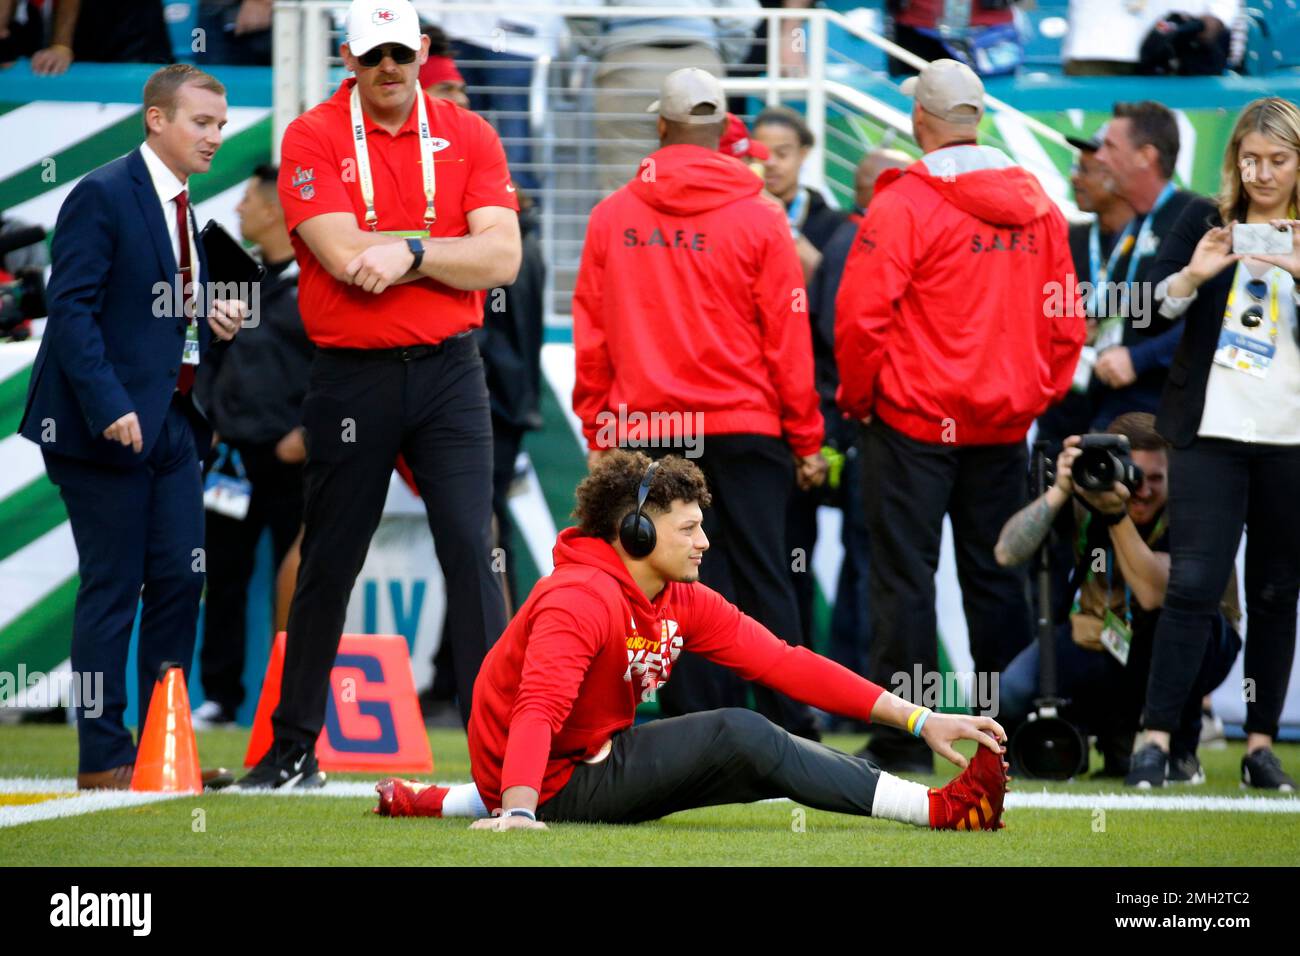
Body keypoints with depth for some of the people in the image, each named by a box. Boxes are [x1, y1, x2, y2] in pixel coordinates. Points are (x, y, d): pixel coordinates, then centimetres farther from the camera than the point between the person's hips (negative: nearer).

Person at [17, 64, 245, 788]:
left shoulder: (185, 206, 15)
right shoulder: (102, 196, -11)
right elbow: (71, 310, -16)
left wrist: (214, 320, 4)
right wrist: (108, 406, -23)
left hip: (171, 423, 8)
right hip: (108, 427, -8)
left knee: (181, 581, 6)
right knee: (113, 589, -3)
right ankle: (104, 757, 2)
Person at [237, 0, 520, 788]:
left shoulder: (469, 137, 5)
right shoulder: (314, 139, -2)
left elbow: (501, 258, -5)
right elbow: (346, 256, -15)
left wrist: (408, 253, -15)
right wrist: (446, 245, -8)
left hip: (448, 369, 1)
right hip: (352, 376, -1)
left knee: (472, 553, -7)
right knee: (329, 566, 8)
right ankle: (294, 749, 19)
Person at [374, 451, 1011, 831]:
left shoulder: (684, 605, 5)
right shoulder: (581, 599, -21)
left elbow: (788, 666, 1)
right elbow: (538, 708, -34)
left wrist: (918, 720, -6)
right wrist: (518, 812, -51)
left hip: (592, 758, 10)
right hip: (549, 782, -10)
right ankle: (936, 810, -22)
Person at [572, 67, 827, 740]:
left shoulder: (611, 218, 2)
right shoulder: (760, 220, -4)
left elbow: (591, 338, 5)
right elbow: (787, 341, -3)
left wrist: (598, 433, 12)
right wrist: (805, 439, 4)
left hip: (645, 429, 1)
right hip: (744, 430, -1)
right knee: (763, 579, 2)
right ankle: (789, 730, 0)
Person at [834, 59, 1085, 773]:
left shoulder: (903, 205, -13)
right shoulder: (1037, 206, 5)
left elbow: (860, 316, -15)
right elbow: (1064, 320, 9)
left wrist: (857, 396, 0)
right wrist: (1036, 397, 17)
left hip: (915, 419, -5)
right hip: (1005, 421, 5)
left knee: (904, 575, 0)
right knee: (995, 577, 12)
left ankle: (903, 736, -2)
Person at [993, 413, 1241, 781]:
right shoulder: (1083, 489, -16)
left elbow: (1153, 595, -39)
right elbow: (1007, 553, -25)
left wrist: (1117, 515, -46)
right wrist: (1058, 492, -37)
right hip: (1102, 641, 3)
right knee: (1014, 694, -22)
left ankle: (1180, 747, -12)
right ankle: (1117, 738, 10)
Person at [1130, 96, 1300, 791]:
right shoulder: (1205, 221, 6)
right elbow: (1151, 307, 3)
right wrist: (1192, 275, -16)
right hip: (1211, 430, -1)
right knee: (1195, 582, -7)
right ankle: (1156, 738, -7)